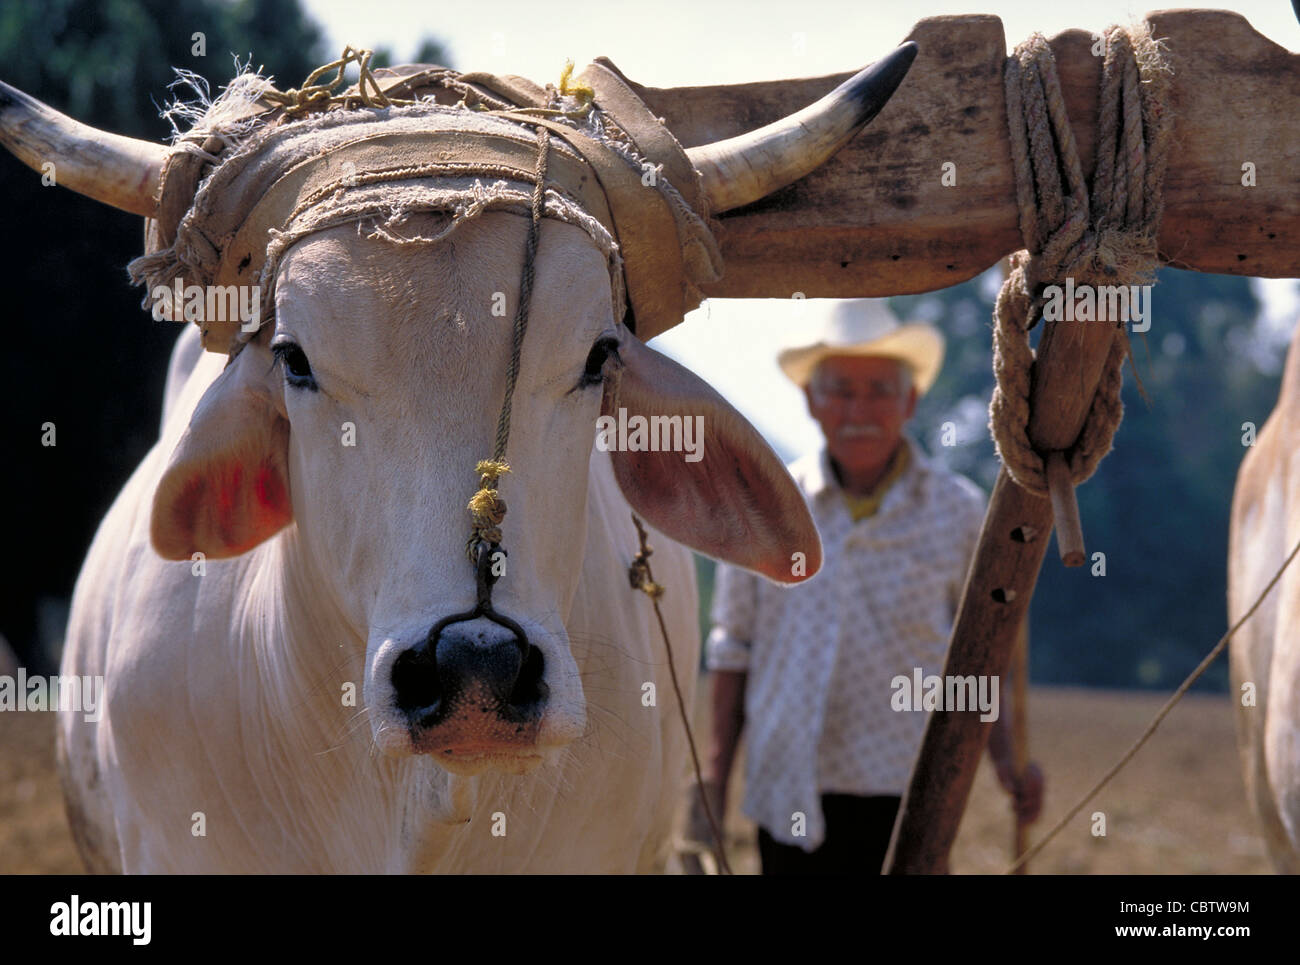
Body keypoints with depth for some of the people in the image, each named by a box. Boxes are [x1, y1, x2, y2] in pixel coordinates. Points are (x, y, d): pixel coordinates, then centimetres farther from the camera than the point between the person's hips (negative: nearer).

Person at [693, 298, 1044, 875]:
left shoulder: (957, 511, 3)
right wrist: (716, 773, 6)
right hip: (790, 800, 1)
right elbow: (733, 646, 9)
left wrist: (1006, 761, 1)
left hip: (906, 798, -1)